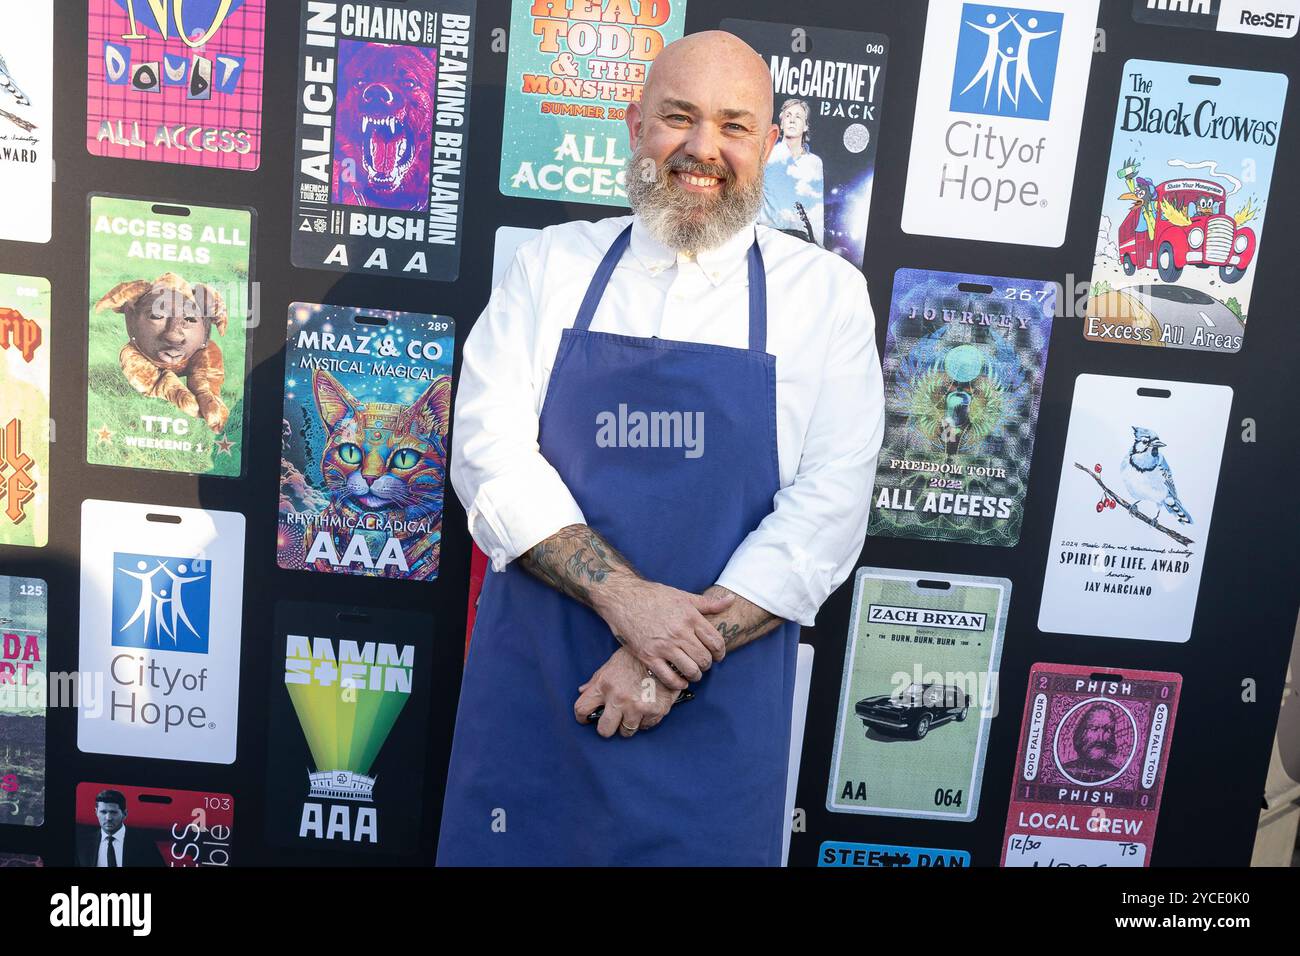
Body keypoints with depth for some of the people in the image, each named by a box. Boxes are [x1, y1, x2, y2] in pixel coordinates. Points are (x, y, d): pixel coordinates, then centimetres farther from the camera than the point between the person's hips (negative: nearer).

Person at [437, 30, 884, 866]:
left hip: (718, 703, -1)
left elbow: (827, 513, -7)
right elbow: (490, 453, -6)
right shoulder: (553, 264, 2)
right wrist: (622, 595, -17)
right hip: (534, 678, 2)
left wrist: (679, 657, -14)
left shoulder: (827, 294, -1)